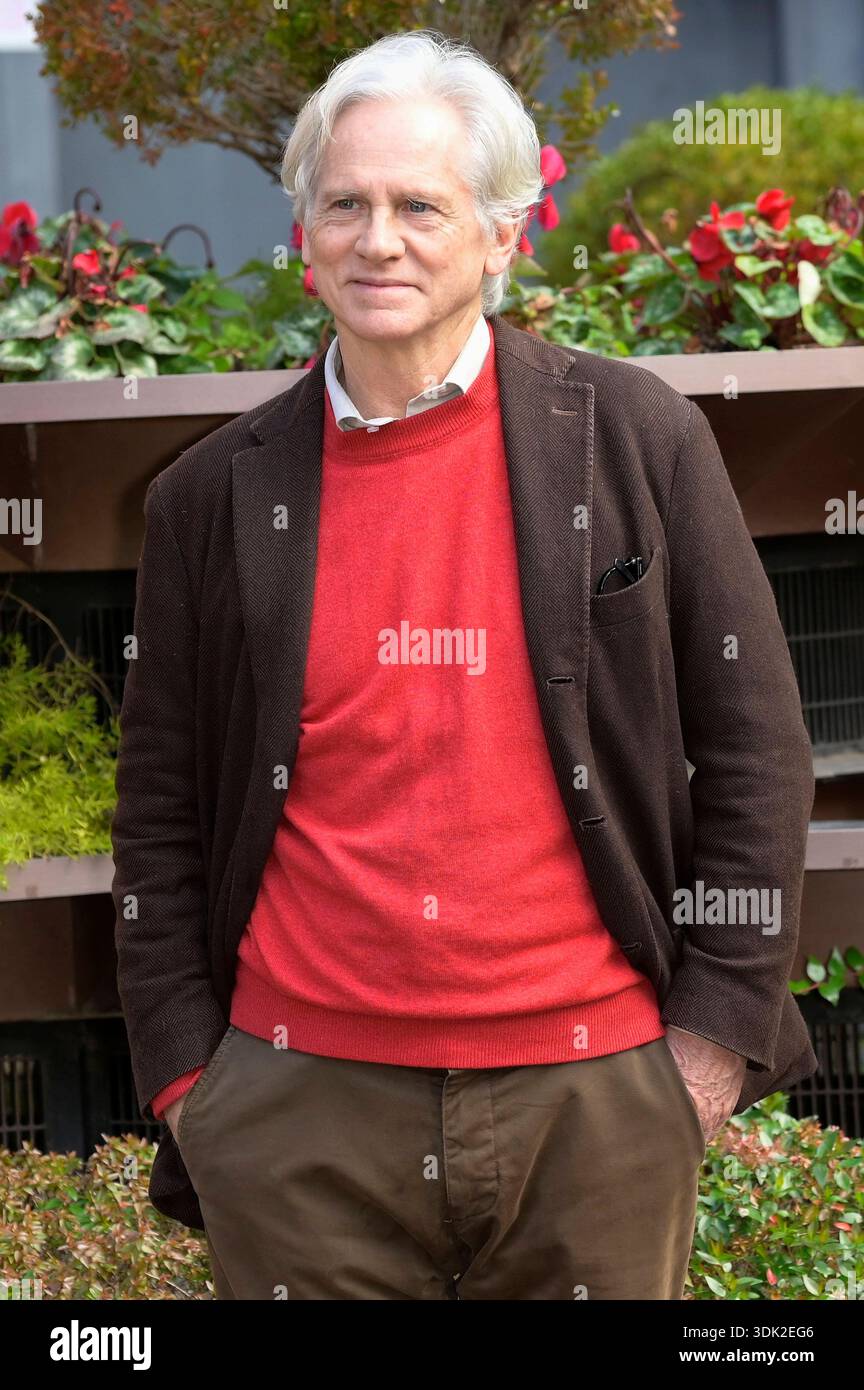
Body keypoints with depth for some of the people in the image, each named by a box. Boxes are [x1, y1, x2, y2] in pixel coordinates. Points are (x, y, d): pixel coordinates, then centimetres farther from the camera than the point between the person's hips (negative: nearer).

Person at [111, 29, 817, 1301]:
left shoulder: (639, 440, 0)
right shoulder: (217, 498, 4)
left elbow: (755, 743, 2)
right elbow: (161, 807, 9)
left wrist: (719, 1026, -2)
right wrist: (182, 1070, 4)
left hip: (592, 1094, -1)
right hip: (301, 1109, 1)